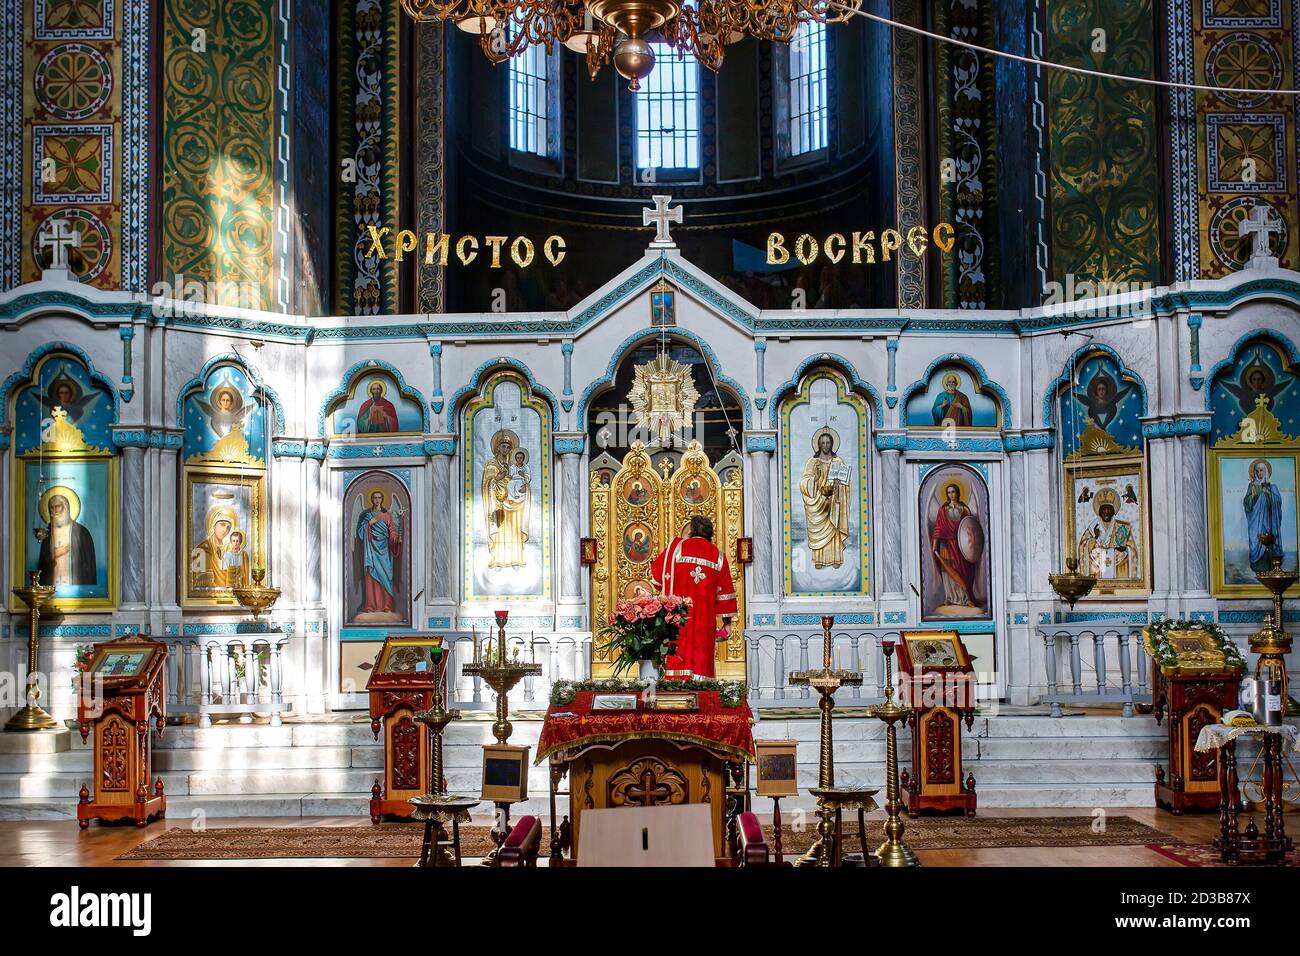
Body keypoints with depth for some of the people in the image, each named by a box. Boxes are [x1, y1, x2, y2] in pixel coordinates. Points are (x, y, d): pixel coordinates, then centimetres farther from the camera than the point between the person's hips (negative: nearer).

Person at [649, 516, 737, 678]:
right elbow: (725, 590, 7)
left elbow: (656, 572, 9)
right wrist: (727, 621, 13)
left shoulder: (676, 546, 2)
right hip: (705, 618, 1)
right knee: (702, 654, 2)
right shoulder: (718, 556, 6)